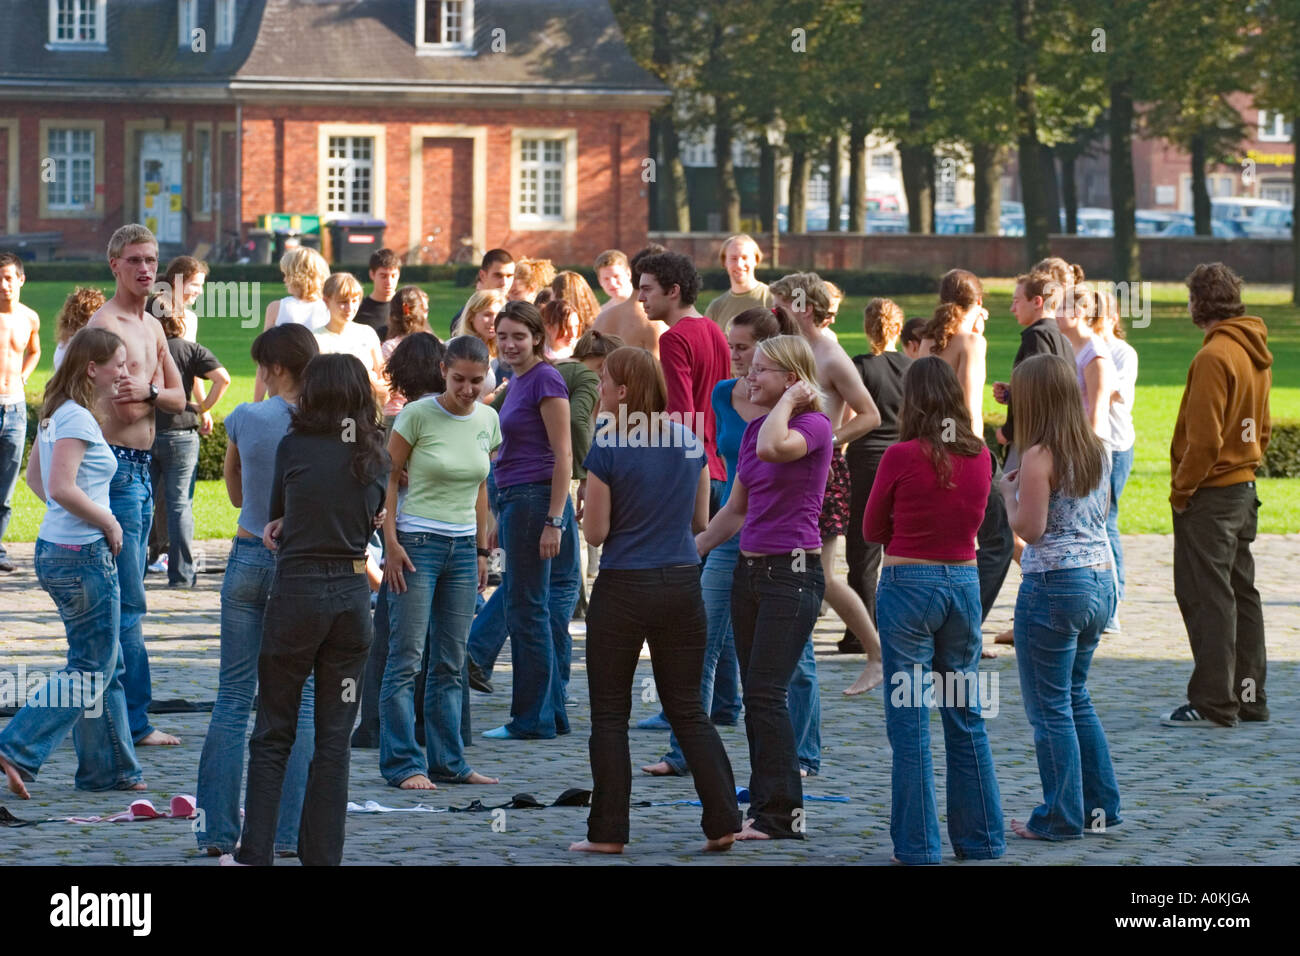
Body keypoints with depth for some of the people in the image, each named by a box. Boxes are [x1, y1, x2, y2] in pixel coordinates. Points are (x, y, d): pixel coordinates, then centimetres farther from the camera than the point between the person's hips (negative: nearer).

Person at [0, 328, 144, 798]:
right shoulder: (78, 419, -17)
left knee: (106, 666, 16)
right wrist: (108, 522, -14)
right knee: (93, 669, -4)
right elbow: (62, 487, -26)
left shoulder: (57, 414, 13)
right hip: (83, 553, -10)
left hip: (56, 548, 10)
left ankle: (109, 768, 21)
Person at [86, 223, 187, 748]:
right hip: (116, 466, -9)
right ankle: (135, 721, -6)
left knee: (120, 601, 12)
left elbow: (177, 399, 13)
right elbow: (126, 408, -21)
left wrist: (147, 392, -6)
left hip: (142, 469, 9)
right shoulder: (105, 324, -13)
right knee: (128, 605, -8)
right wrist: (156, 389, -5)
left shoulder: (152, 327, 16)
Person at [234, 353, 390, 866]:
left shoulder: (293, 447, -4)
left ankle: (255, 854, 0)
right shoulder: (376, 457, 4)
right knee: (334, 738, 7)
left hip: (296, 592, -3)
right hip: (353, 594, 3)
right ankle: (323, 855, 5)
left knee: (272, 734, 6)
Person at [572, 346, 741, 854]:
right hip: (682, 584, 5)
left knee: (610, 712, 6)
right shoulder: (689, 442, 2)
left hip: (623, 588, -4)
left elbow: (596, 533, -10)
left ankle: (608, 831, 6)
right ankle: (723, 821, 4)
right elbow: (701, 521, 10)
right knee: (687, 708, 11)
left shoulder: (607, 449, -13)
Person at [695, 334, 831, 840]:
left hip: (793, 571, -8)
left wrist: (789, 400, -17)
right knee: (756, 697, 8)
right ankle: (769, 809, 13)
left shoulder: (814, 425, -9)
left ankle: (779, 814, -8)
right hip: (750, 569, 8)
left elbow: (773, 447, -33)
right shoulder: (753, 429, 14)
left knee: (765, 693, -12)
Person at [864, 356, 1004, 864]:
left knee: (910, 722, 1)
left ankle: (918, 843, 2)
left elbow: (872, 530, 0)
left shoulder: (902, 457, -12)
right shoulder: (979, 456, 1)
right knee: (966, 716, 14)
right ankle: (981, 837, 18)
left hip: (908, 583, -5)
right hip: (964, 580, 5)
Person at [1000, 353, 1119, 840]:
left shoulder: (1040, 457, -16)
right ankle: (1099, 806, 22)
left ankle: (1061, 817, 6)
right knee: (1076, 698, 20)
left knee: (1050, 708, 3)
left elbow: (1029, 529, -17)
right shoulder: (1098, 451, 6)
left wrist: (1009, 493, 1)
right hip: (1099, 579, 8)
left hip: (1053, 585, -8)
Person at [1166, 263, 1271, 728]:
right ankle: (1249, 696, 18)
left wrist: (1181, 489, -13)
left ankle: (1214, 703, -4)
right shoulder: (1256, 354, 10)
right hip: (1245, 488, 9)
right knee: (1240, 592, 14)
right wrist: (1247, 466, 18)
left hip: (1209, 496, -9)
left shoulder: (1214, 357, -19)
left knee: (1206, 597, -5)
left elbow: (1204, 439, -22)